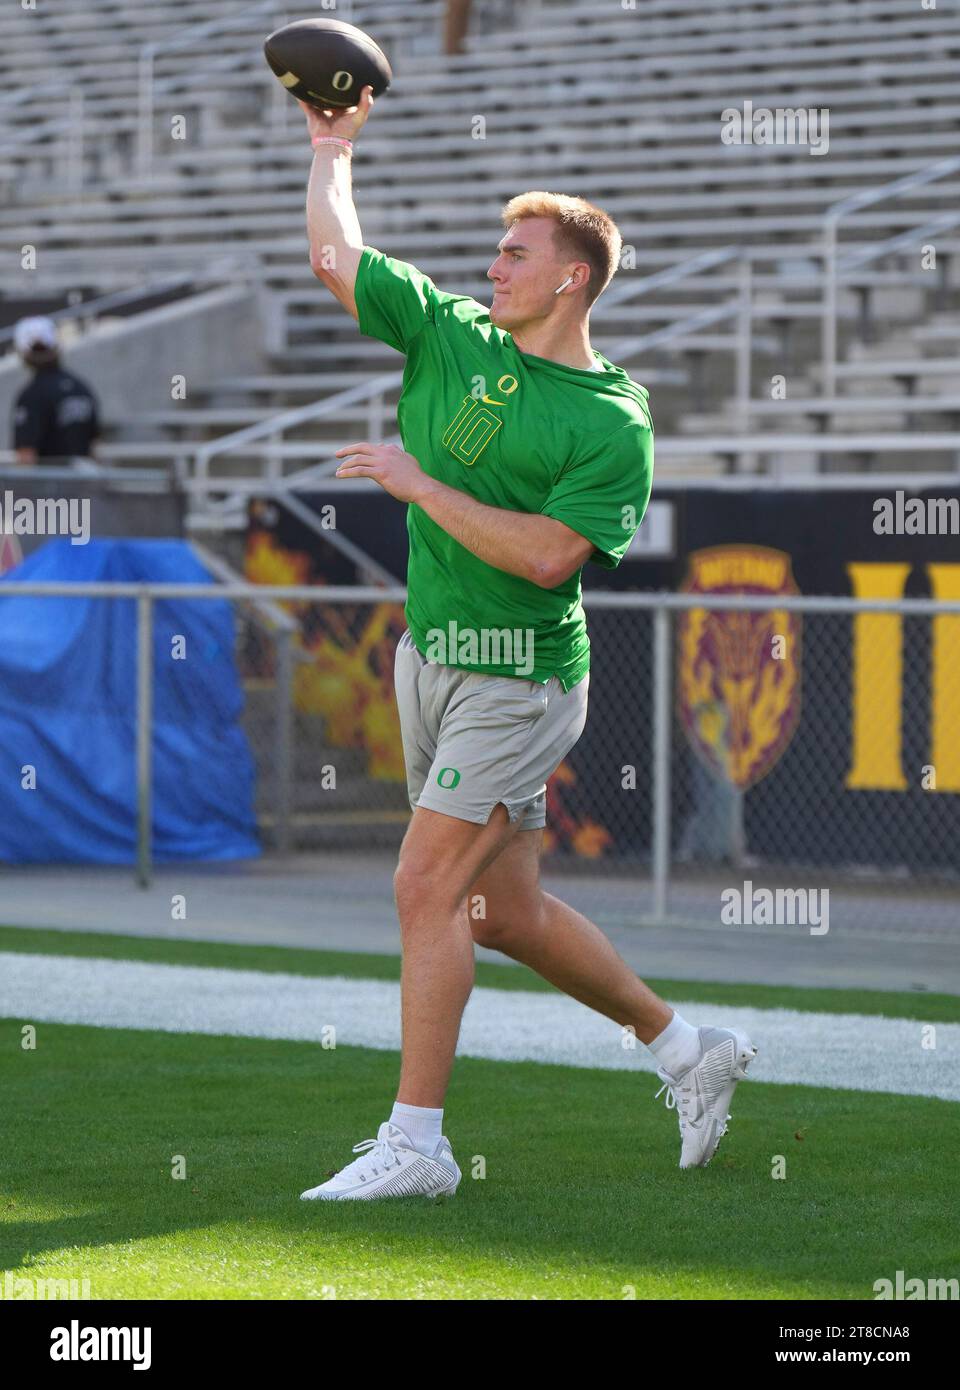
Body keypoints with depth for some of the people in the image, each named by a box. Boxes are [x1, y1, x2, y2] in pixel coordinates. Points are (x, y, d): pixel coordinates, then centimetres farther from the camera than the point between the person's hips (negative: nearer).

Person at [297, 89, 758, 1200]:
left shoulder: (612, 421, -12)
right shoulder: (448, 333, 7)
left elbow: (547, 556, -22)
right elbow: (334, 256, 11)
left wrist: (419, 484, -19)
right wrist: (333, 146, 13)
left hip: (517, 676, -7)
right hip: (431, 656, 7)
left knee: (427, 885, -14)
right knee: (505, 911, 11)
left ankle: (415, 1141, -8)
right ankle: (687, 1052, 28)